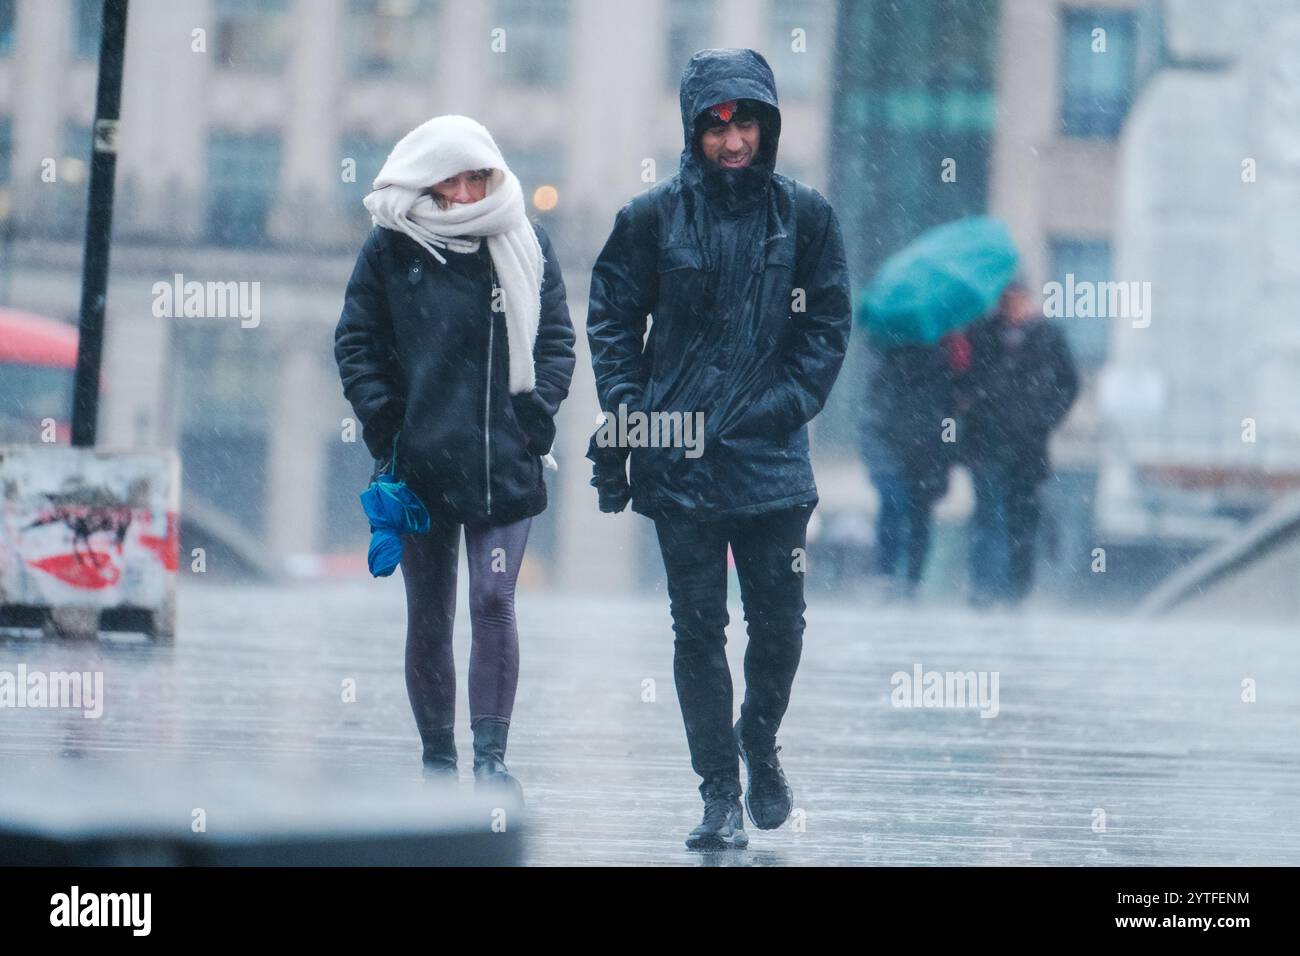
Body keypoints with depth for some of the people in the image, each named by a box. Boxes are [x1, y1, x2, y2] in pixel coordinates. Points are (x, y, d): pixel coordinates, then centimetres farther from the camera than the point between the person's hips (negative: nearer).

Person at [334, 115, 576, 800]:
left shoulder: (525, 247, 5)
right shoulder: (391, 249, 1)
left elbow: (556, 338, 11)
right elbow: (356, 341, 6)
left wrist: (538, 410, -3)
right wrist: (382, 417, -5)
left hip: (504, 463, 0)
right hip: (420, 461, 0)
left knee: (494, 601, -11)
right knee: (428, 618, 6)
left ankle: (491, 756, -8)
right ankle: (437, 757, 16)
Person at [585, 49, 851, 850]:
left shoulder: (805, 216, 4)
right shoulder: (654, 217, 2)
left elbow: (827, 330, 6)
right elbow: (613, 321, 5)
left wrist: (782, 407, -6)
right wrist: (626, 417, -4)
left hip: (772, 457, 1)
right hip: (678, 460, -1)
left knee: (780, 622, 5)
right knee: (699, 628, 1)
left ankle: (760, 744, 32)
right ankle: (720, 793, 7)